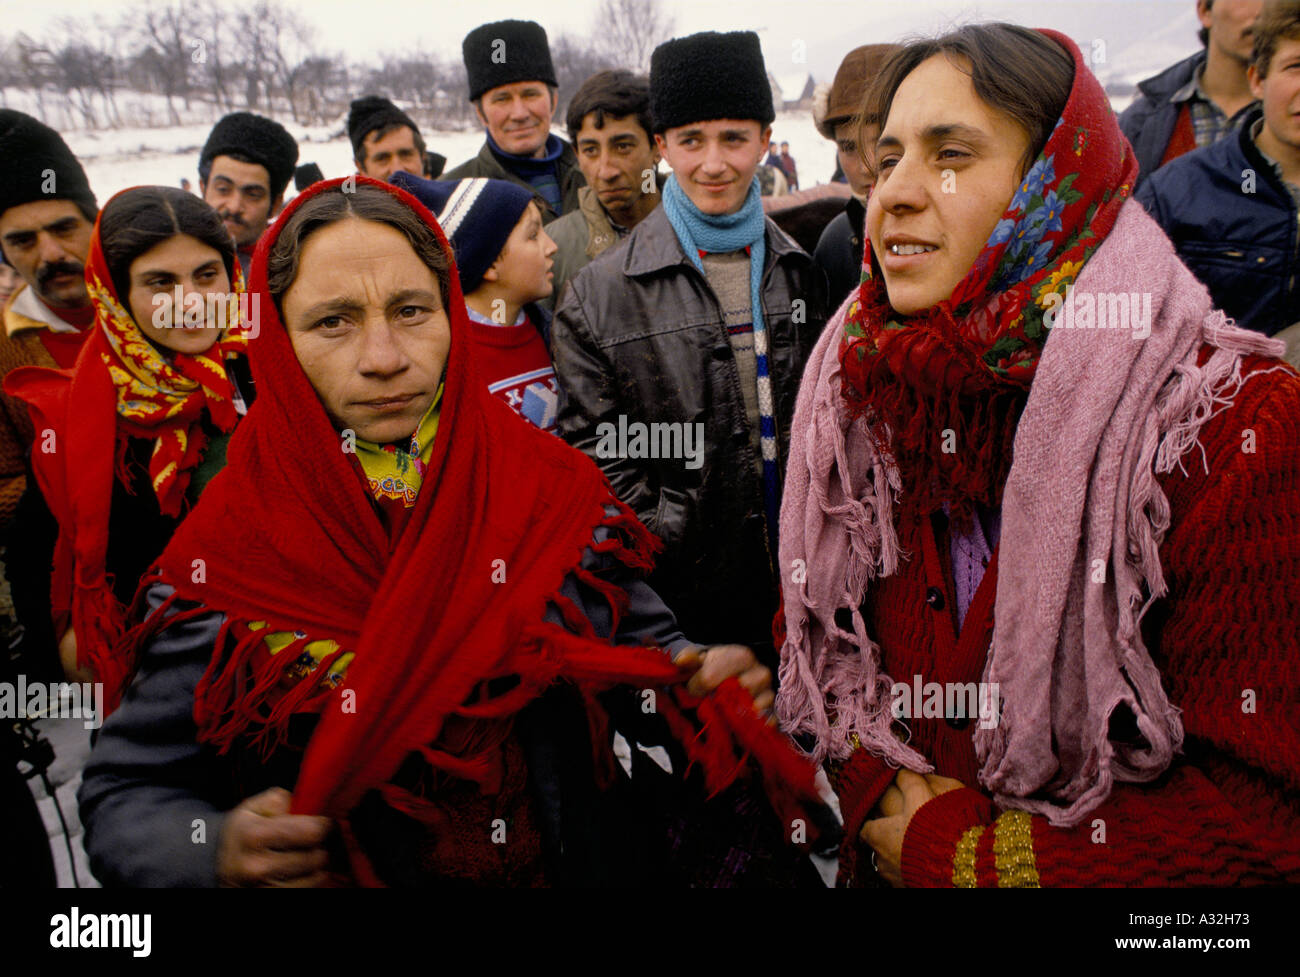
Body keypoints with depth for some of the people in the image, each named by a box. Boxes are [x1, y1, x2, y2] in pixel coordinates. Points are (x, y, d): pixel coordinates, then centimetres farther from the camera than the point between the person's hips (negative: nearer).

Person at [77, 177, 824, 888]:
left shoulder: (558, 493, -6)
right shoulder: (226, 561, -9)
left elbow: (644, 644, 3)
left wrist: (697, 680, -17)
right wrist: (218, 853, -22)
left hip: (576, 867, 2)